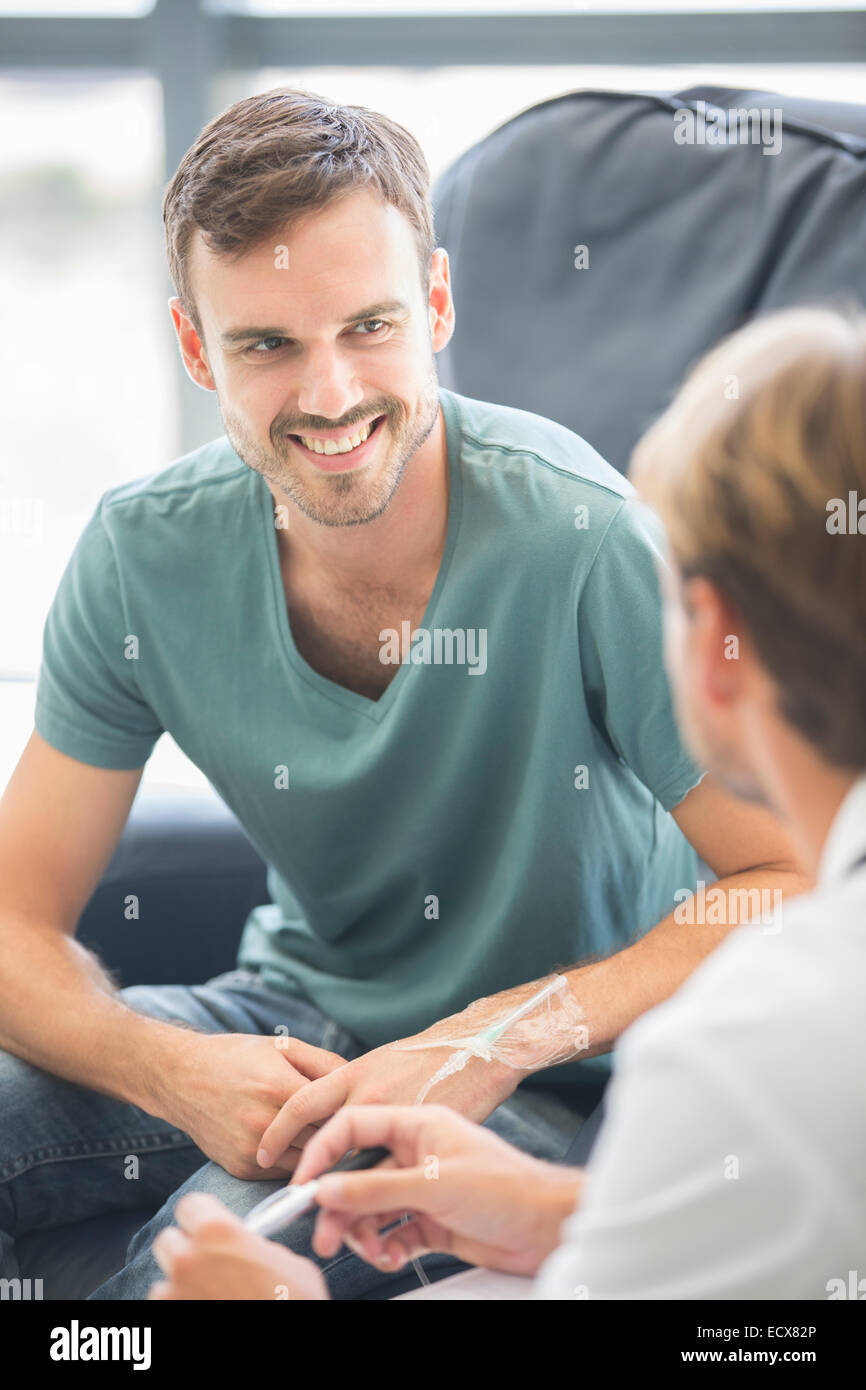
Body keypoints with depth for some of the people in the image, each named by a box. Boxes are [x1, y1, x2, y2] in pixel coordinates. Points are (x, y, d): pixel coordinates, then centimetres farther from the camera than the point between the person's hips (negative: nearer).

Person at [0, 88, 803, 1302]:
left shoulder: (584, 544, -25)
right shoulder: (144, 556, -10)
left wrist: (497, 1043, -29)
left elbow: (801, 887, -20)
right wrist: (175, 1071, -25)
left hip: (557, 1068, -4)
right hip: (295, 1016, 5)